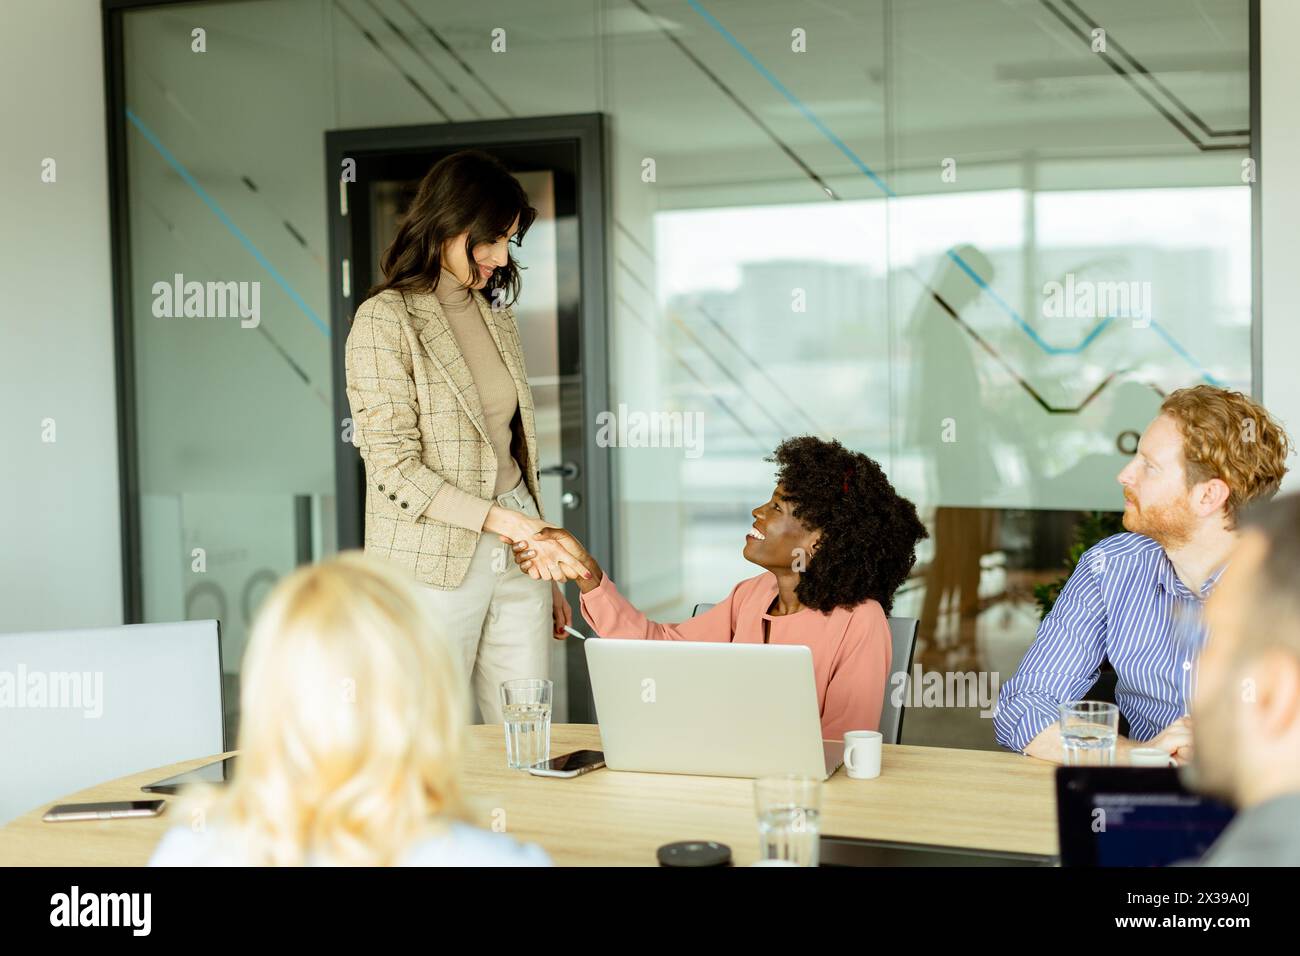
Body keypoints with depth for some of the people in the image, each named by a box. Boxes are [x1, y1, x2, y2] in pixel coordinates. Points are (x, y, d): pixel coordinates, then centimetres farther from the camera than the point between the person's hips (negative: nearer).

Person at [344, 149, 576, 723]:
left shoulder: (495, 314, 12)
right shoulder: (385, 320, -9)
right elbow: (396, 470, -14)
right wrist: (498, 518, -21)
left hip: (514, 558, 6)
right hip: (433, 561, -6)